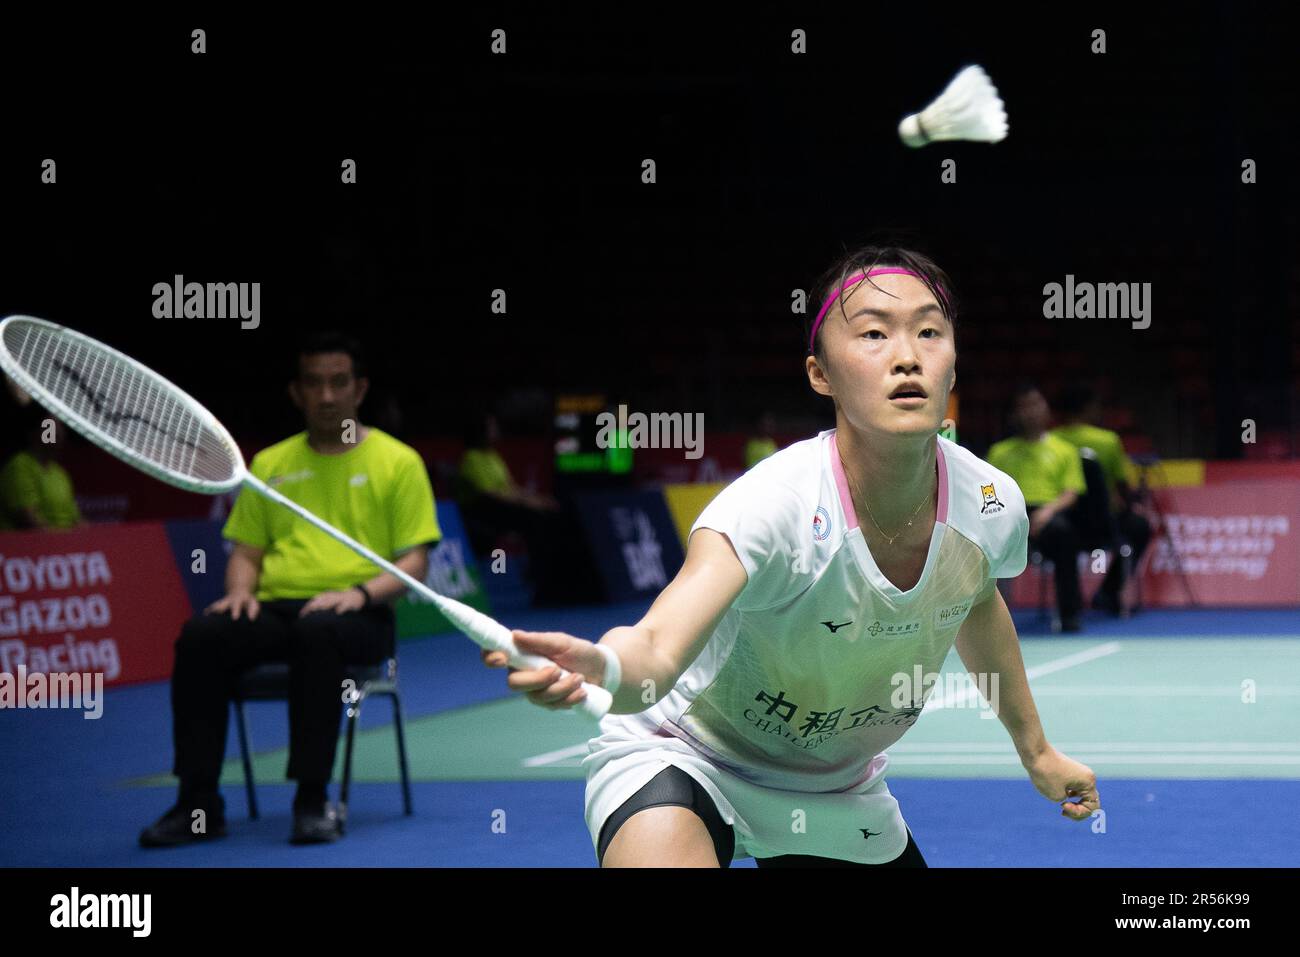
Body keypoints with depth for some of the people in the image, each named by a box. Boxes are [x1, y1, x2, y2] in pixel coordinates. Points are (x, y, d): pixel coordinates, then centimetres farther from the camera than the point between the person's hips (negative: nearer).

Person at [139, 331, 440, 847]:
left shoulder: (398, 461, 8)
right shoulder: (269, 465, 20)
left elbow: (414, 561, 2)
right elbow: (246, 552, 21)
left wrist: (363, 592, -16)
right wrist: (241, 590, -2)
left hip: (358, 616, -4)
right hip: (276, 606, 4)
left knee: (315, 632, -40)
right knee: (200, 637, -27)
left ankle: (312, 799, -33)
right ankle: (199, 803, -24)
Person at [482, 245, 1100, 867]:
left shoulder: (992, 505, -15)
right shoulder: (775, 506, -33)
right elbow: (657, 648, -49)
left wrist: (1034, 748, 25)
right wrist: (598, 666, -73)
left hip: (839, 793, 7)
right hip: (686, 757, -7)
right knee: (663, 857, -37)